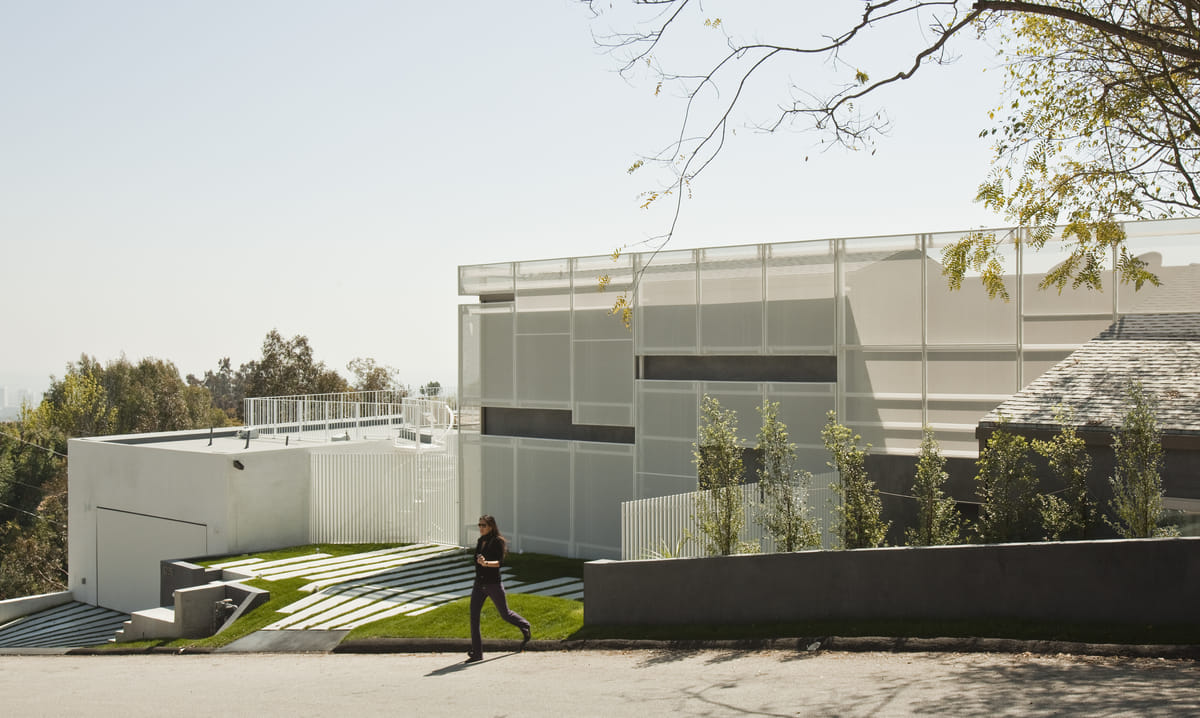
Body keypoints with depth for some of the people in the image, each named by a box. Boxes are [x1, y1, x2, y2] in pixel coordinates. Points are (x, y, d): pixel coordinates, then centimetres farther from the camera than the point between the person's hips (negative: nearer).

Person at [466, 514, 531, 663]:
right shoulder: (480, 542, 9)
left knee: (505, 614, 10)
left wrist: (485, 563, -39)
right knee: (474, 616, -7)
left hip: (493, 584, -6)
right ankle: (476, 653, -3)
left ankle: (525, 627, 41)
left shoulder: (498, 542, -11)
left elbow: (499, 562, -24)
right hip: (479, 584, 6)